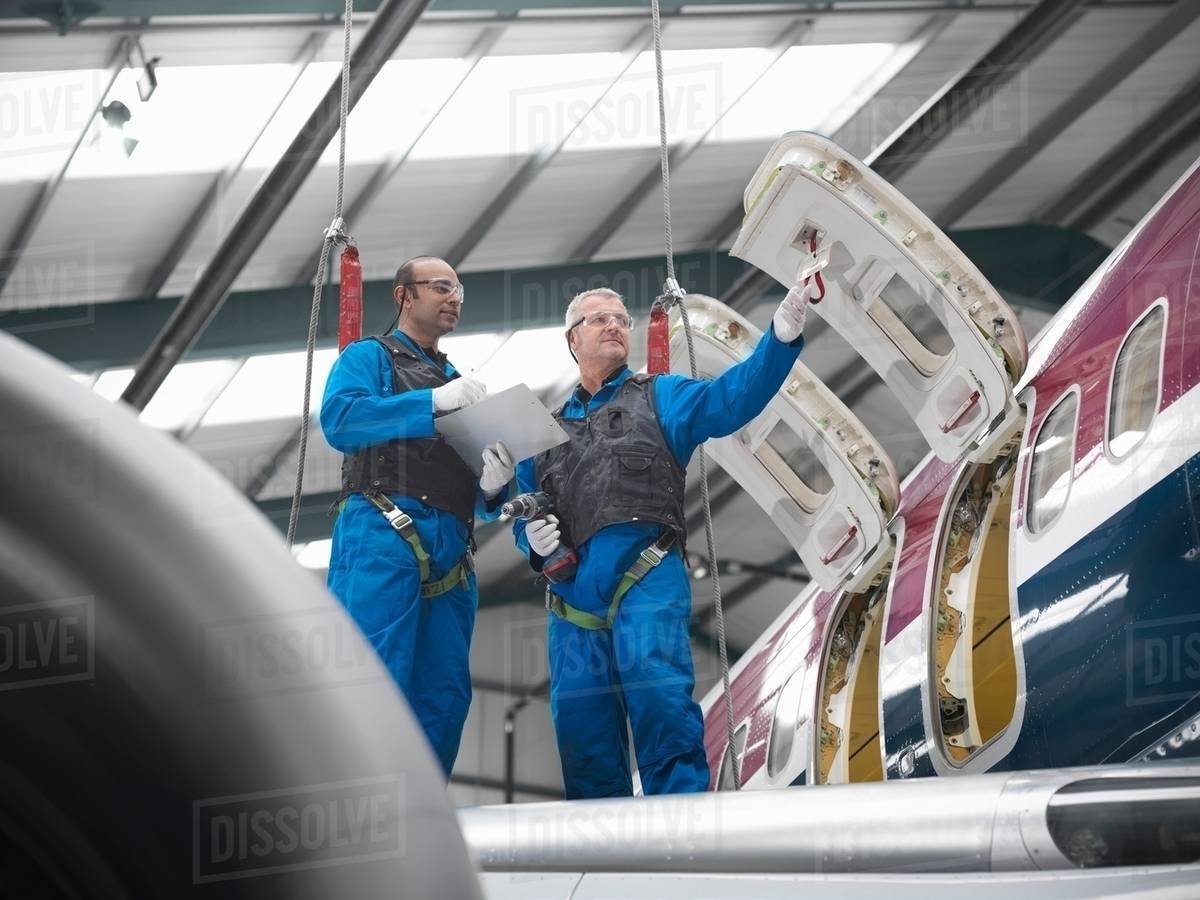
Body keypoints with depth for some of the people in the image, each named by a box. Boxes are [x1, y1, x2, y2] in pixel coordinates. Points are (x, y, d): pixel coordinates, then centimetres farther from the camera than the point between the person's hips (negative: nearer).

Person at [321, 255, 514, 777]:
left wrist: (493, 486, 2)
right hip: (384, 537, -7)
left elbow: (479, 501, 27)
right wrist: (432, 402, -14)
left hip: (450, 552, 7)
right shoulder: (370, 357, 14)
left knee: (444, 696, -3)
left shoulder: (458, 384, 31)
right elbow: (338, 419, -9)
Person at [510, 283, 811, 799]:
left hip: (645, 581, -4)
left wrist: (781, 339, -17)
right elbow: (522, 514, 27)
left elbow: (730, 397, -1)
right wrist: (532, 538, 2)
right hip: (573, 597, 4)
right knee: (581, 732, 1)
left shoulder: (659, 399, 17)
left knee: (658, 695, -25)